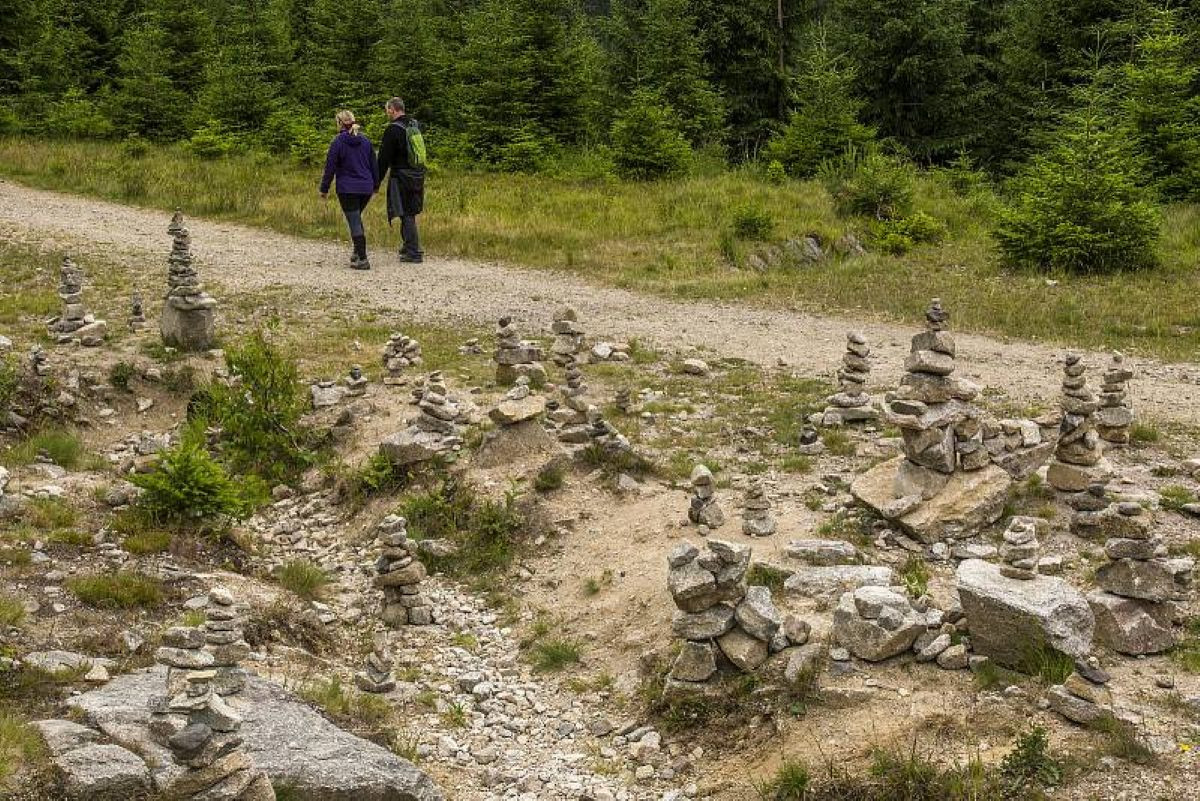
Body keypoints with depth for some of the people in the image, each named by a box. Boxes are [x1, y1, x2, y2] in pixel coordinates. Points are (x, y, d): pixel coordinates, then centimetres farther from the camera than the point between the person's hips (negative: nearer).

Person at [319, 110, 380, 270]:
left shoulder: (338, 141, -7)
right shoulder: (365, 141, 8)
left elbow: (330, 167, -6)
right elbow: (374, 165, 13)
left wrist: (324, 189, 0)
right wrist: (375, 185, 24)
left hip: (347, 189, -6)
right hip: (366, 188, 6)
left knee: (354, 222, -4)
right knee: (357, 219, 23)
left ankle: (362, 259, -8)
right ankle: (358, 252, 26)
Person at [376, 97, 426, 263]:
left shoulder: (392, 130, -14)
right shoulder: (415, 125, 9)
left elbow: (384, 159, -13)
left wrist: (377, 182, -7)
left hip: (402, 177, -7)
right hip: (418, 175, 7)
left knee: (406, 214, -3)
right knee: (410, 213, 18)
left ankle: (414, 253, -3)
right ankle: (408, 245, 28)